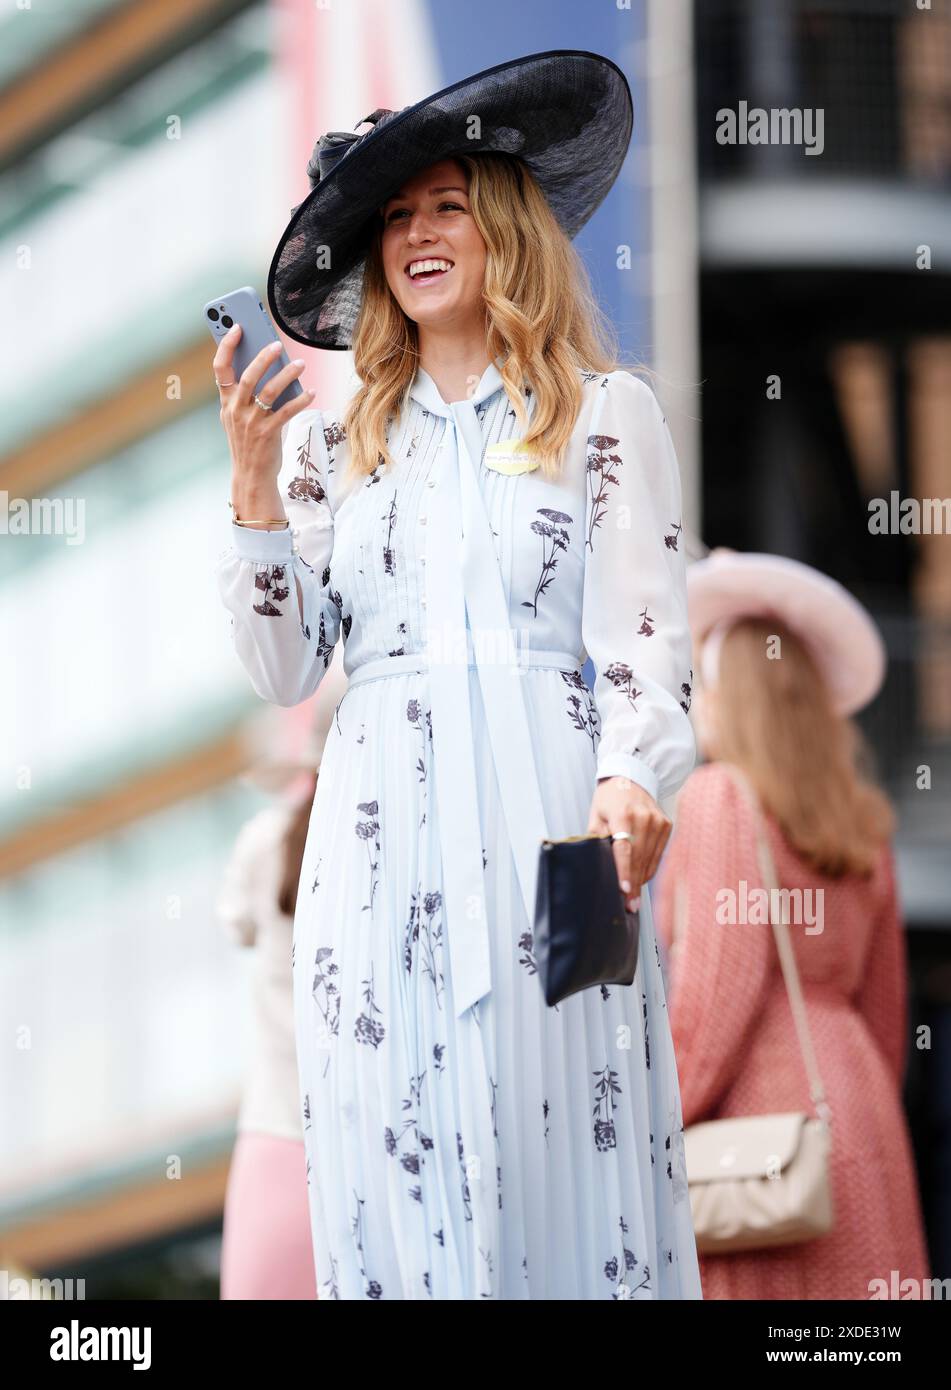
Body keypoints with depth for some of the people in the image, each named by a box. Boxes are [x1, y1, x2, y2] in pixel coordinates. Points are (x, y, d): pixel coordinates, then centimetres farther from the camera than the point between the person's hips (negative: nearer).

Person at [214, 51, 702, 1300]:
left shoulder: (605, 415, 7)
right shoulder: (332, 441, 15)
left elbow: (646, 631, -1)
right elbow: (282, 671, 11)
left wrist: (631, 779, -19)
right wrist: (254, 485, 0)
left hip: (545, 812, -3)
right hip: (381, 828, 3)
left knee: (563, 1152, -6)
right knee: (394, 1170, 0)